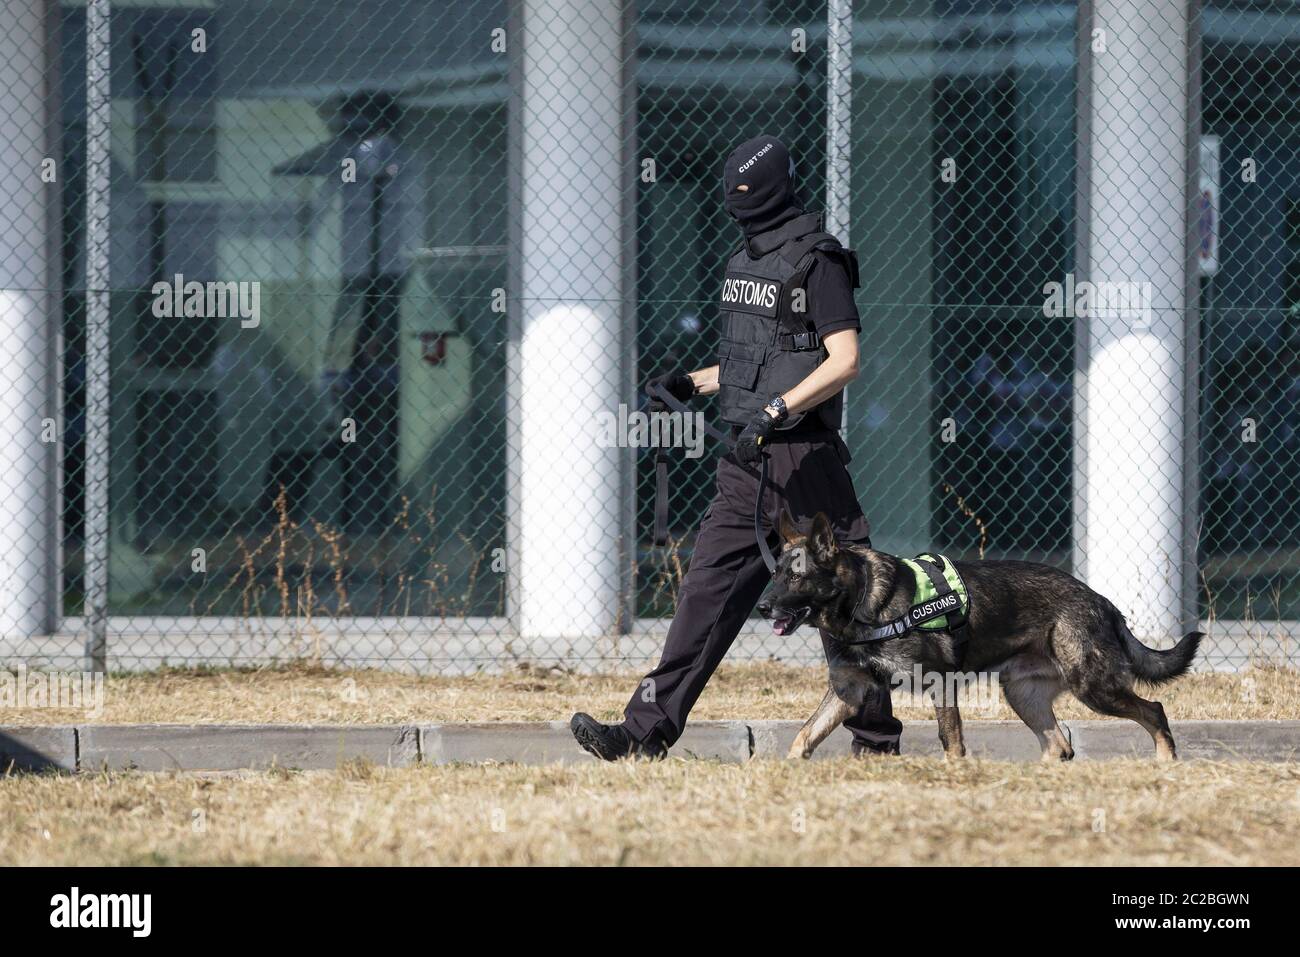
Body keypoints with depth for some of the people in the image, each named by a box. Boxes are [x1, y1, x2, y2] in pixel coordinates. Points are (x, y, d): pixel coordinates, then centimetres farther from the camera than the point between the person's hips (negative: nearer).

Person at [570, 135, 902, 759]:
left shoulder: (816, 262, -10)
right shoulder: (746, 261, 17)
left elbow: (843, 362, -18)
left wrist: (776, 410, -26)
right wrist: (693, 384, 14)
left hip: (803, 462, -8)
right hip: (747, 461, 8)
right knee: (706, 592, 2)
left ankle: (877, 739, 10)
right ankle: (647, 733, -2)